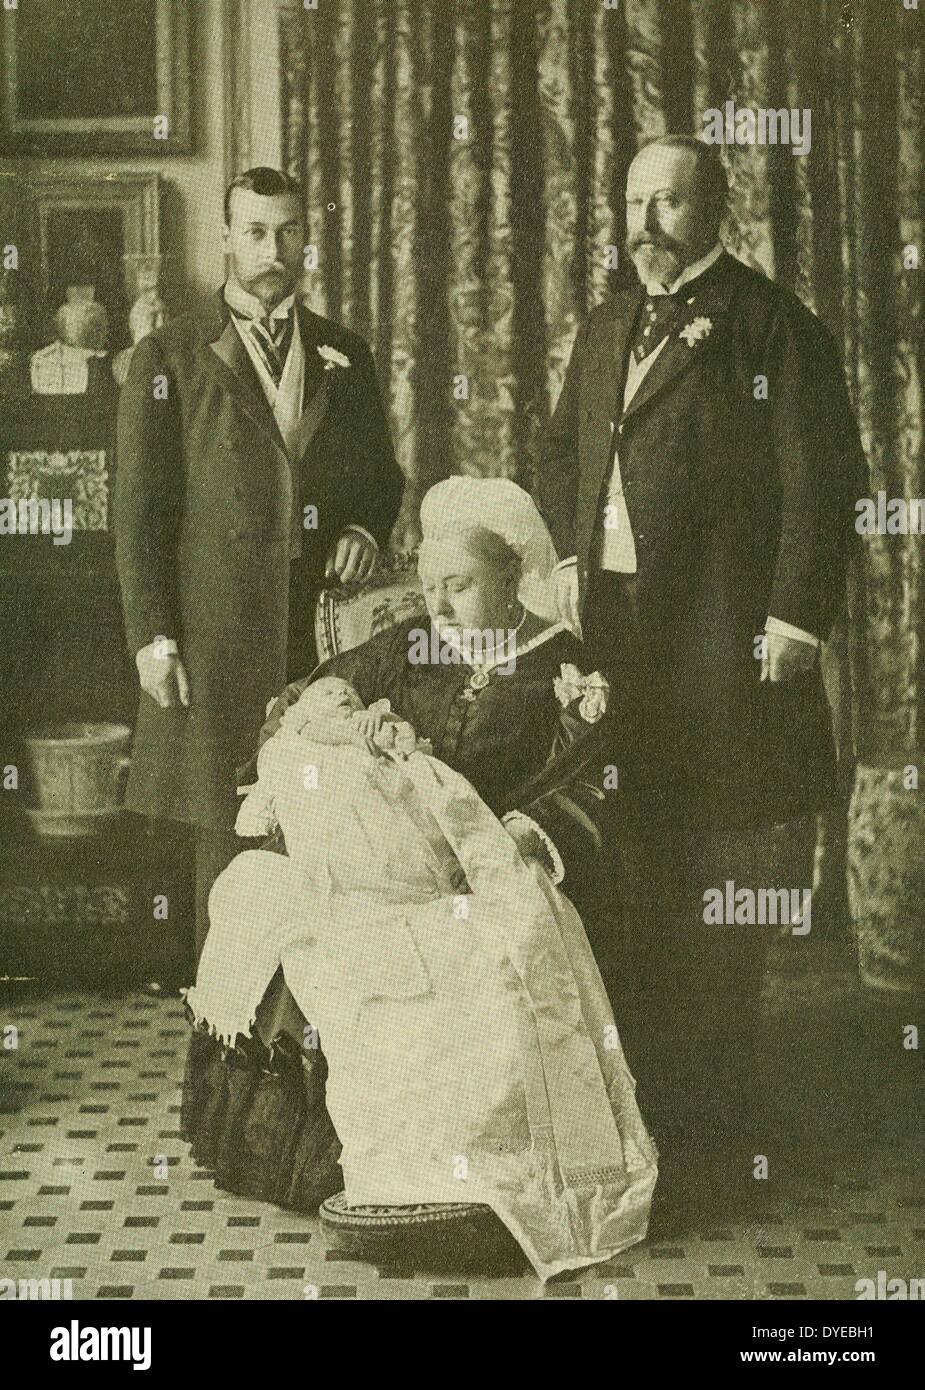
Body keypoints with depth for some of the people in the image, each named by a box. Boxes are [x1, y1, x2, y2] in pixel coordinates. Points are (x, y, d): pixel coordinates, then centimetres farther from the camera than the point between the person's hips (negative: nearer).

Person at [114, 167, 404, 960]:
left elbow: (381, 476, 24)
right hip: (217, 635, -3)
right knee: (230, 833, -1)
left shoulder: (346, 357, 15)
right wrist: (151, 634, -7)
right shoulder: (169, 360, 3)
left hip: (327, 626, 3)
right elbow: (140, 508, 0)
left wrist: (366, 530, 1)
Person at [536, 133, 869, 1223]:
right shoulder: (607, 328, 17)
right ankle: (636, 1103, 24)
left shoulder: (769, 326, -5)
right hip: (613, 629, 7)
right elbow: (562, 452, 25)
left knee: (715, 900, 0)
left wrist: (795, 620, -15)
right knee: (626, 894, 11)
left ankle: (708, 1130, 10)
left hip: (720, 642, -7)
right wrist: (568, 559, 10)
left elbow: (823, 481, -10)